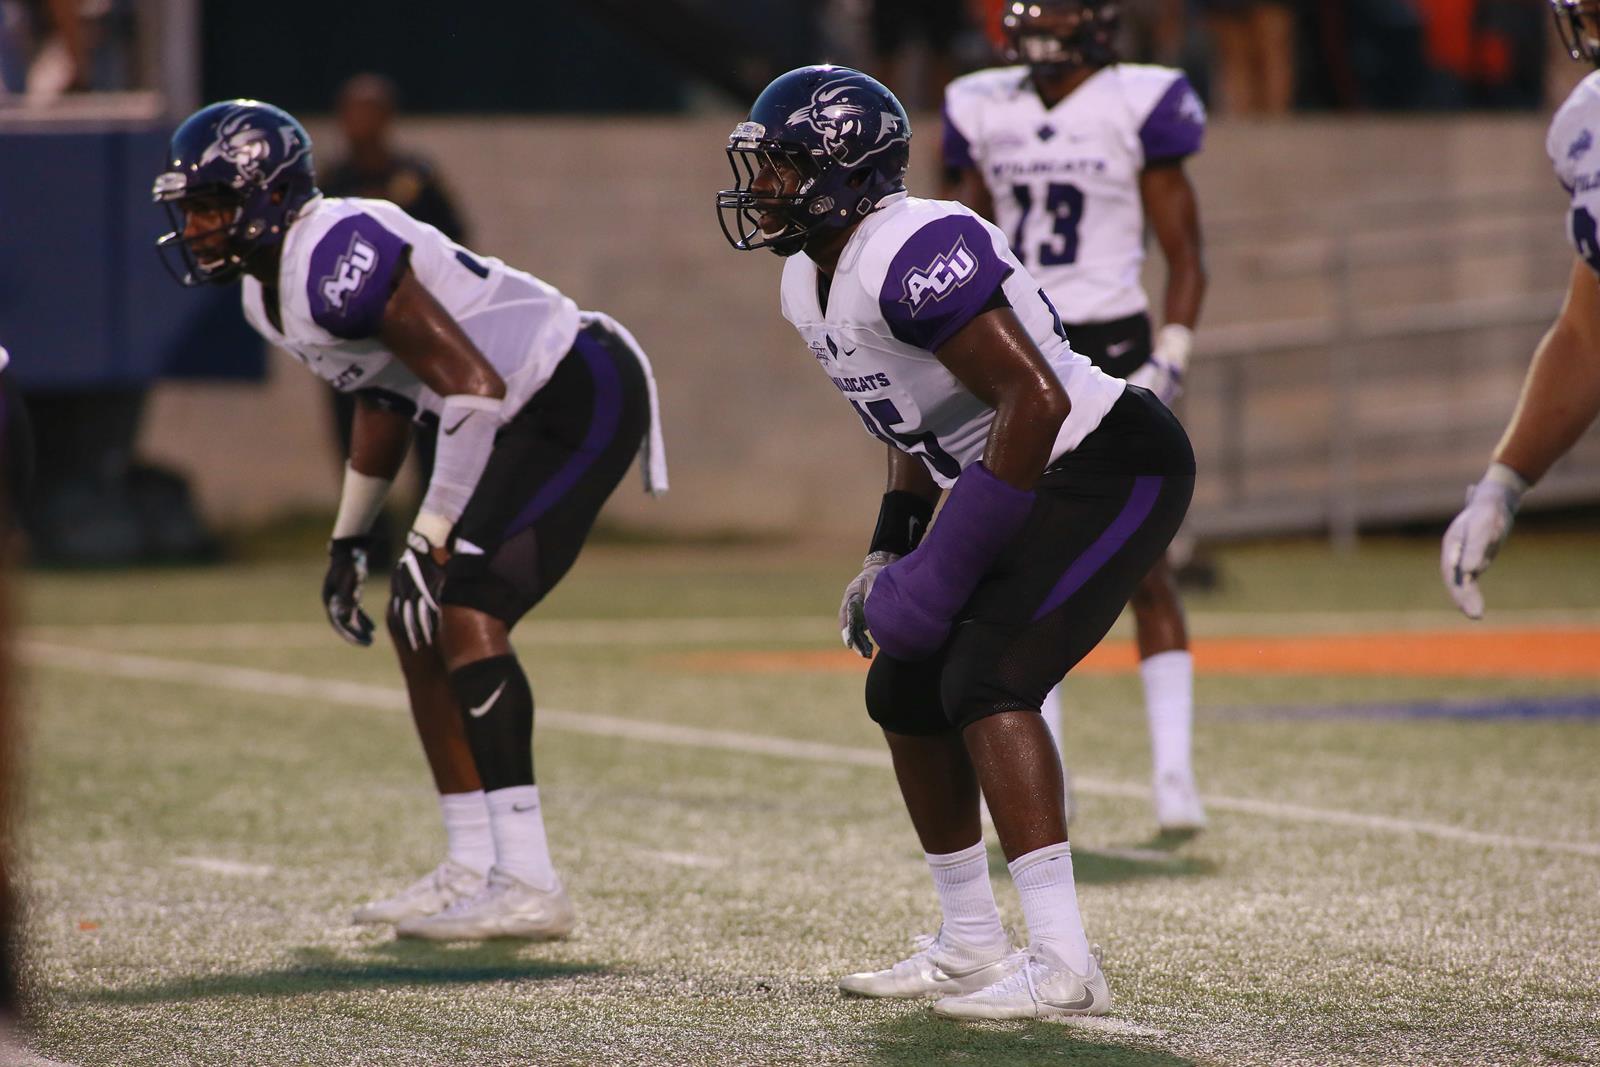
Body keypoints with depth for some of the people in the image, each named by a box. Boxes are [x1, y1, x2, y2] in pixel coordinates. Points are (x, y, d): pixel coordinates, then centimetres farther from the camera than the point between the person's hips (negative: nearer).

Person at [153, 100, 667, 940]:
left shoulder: (337, 262, -24)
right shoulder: (267, 287, 8)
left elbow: (473, 390, -27)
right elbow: (385, 396, 22)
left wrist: (429, 541, -24)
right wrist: (349, 541, 23)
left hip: (581, 398, -11)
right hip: (523, 413, 11)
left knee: (464, 612, -19)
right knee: (418, 626, 9)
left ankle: (529, 887, -20)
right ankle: (473, 870, 16)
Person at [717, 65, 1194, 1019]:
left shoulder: (911, 254, -25)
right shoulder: (812, 284, 7)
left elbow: (1034, 401, -29)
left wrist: (945, 570, -27)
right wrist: (888, 553, 13)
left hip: (1113, 467, -10)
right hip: (1038, 486, 10)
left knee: (985, 679, -22)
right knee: (906, 692, 11)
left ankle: (1064, 966, -25)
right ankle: (971, 947, 23)